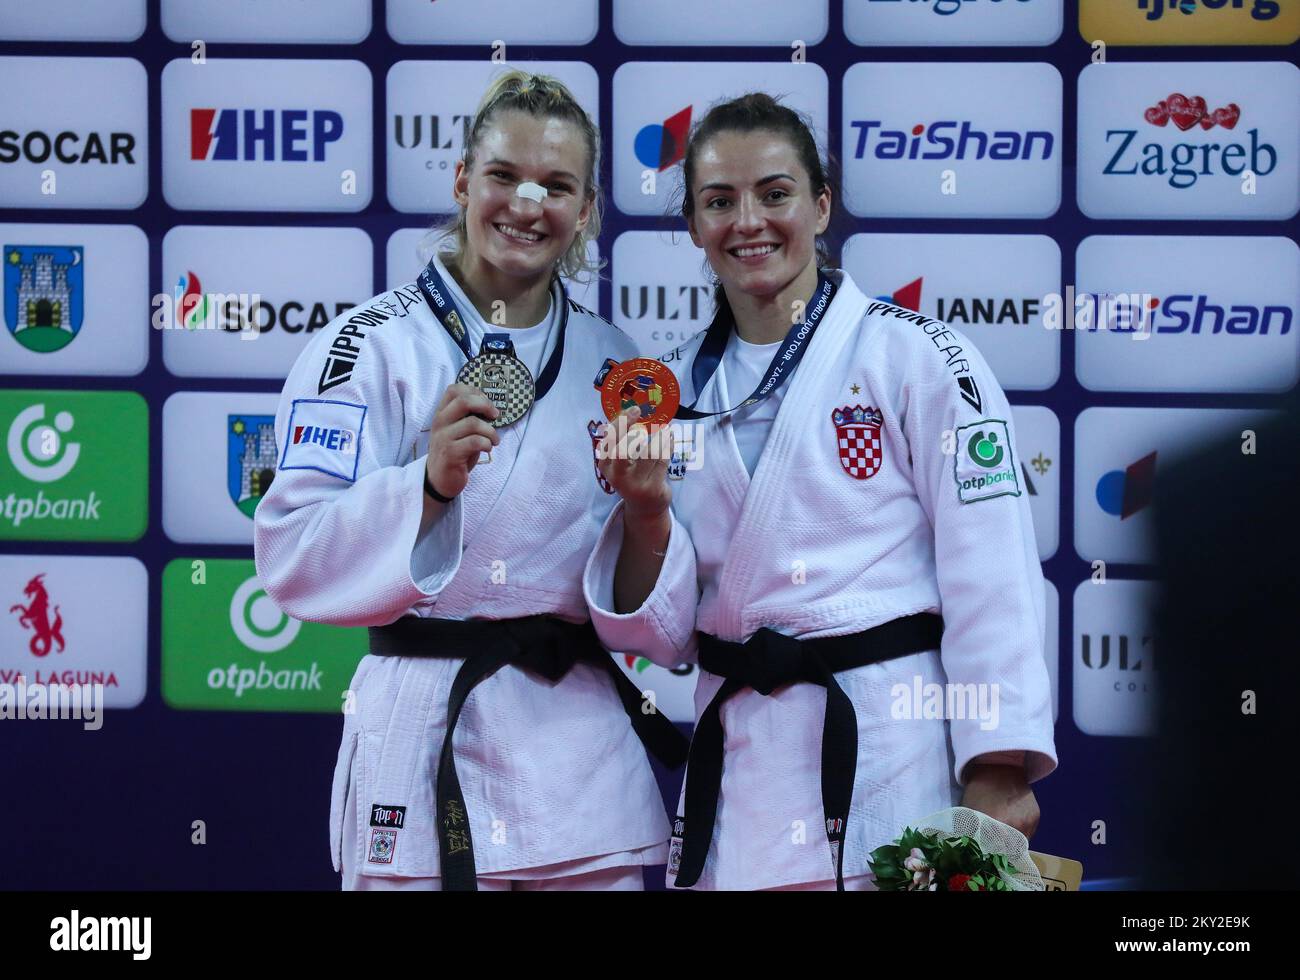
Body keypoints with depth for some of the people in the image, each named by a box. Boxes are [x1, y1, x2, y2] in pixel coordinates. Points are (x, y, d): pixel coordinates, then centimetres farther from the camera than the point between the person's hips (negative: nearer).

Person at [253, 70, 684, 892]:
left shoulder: (610, 360, 11)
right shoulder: (374, 344, -4)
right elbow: (296, 559, -11)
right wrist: (431, 481, -24)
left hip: (584, 740, 4)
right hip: (430, 730, -4)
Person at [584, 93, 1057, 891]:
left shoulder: (918, 357, -5)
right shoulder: (680, 387, 9)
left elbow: (990, 579, -9)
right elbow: (662, 631, 9)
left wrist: (998, 775, -15)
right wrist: (646, 513, -9)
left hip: (892, 753, -4)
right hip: (736, 766, 4)